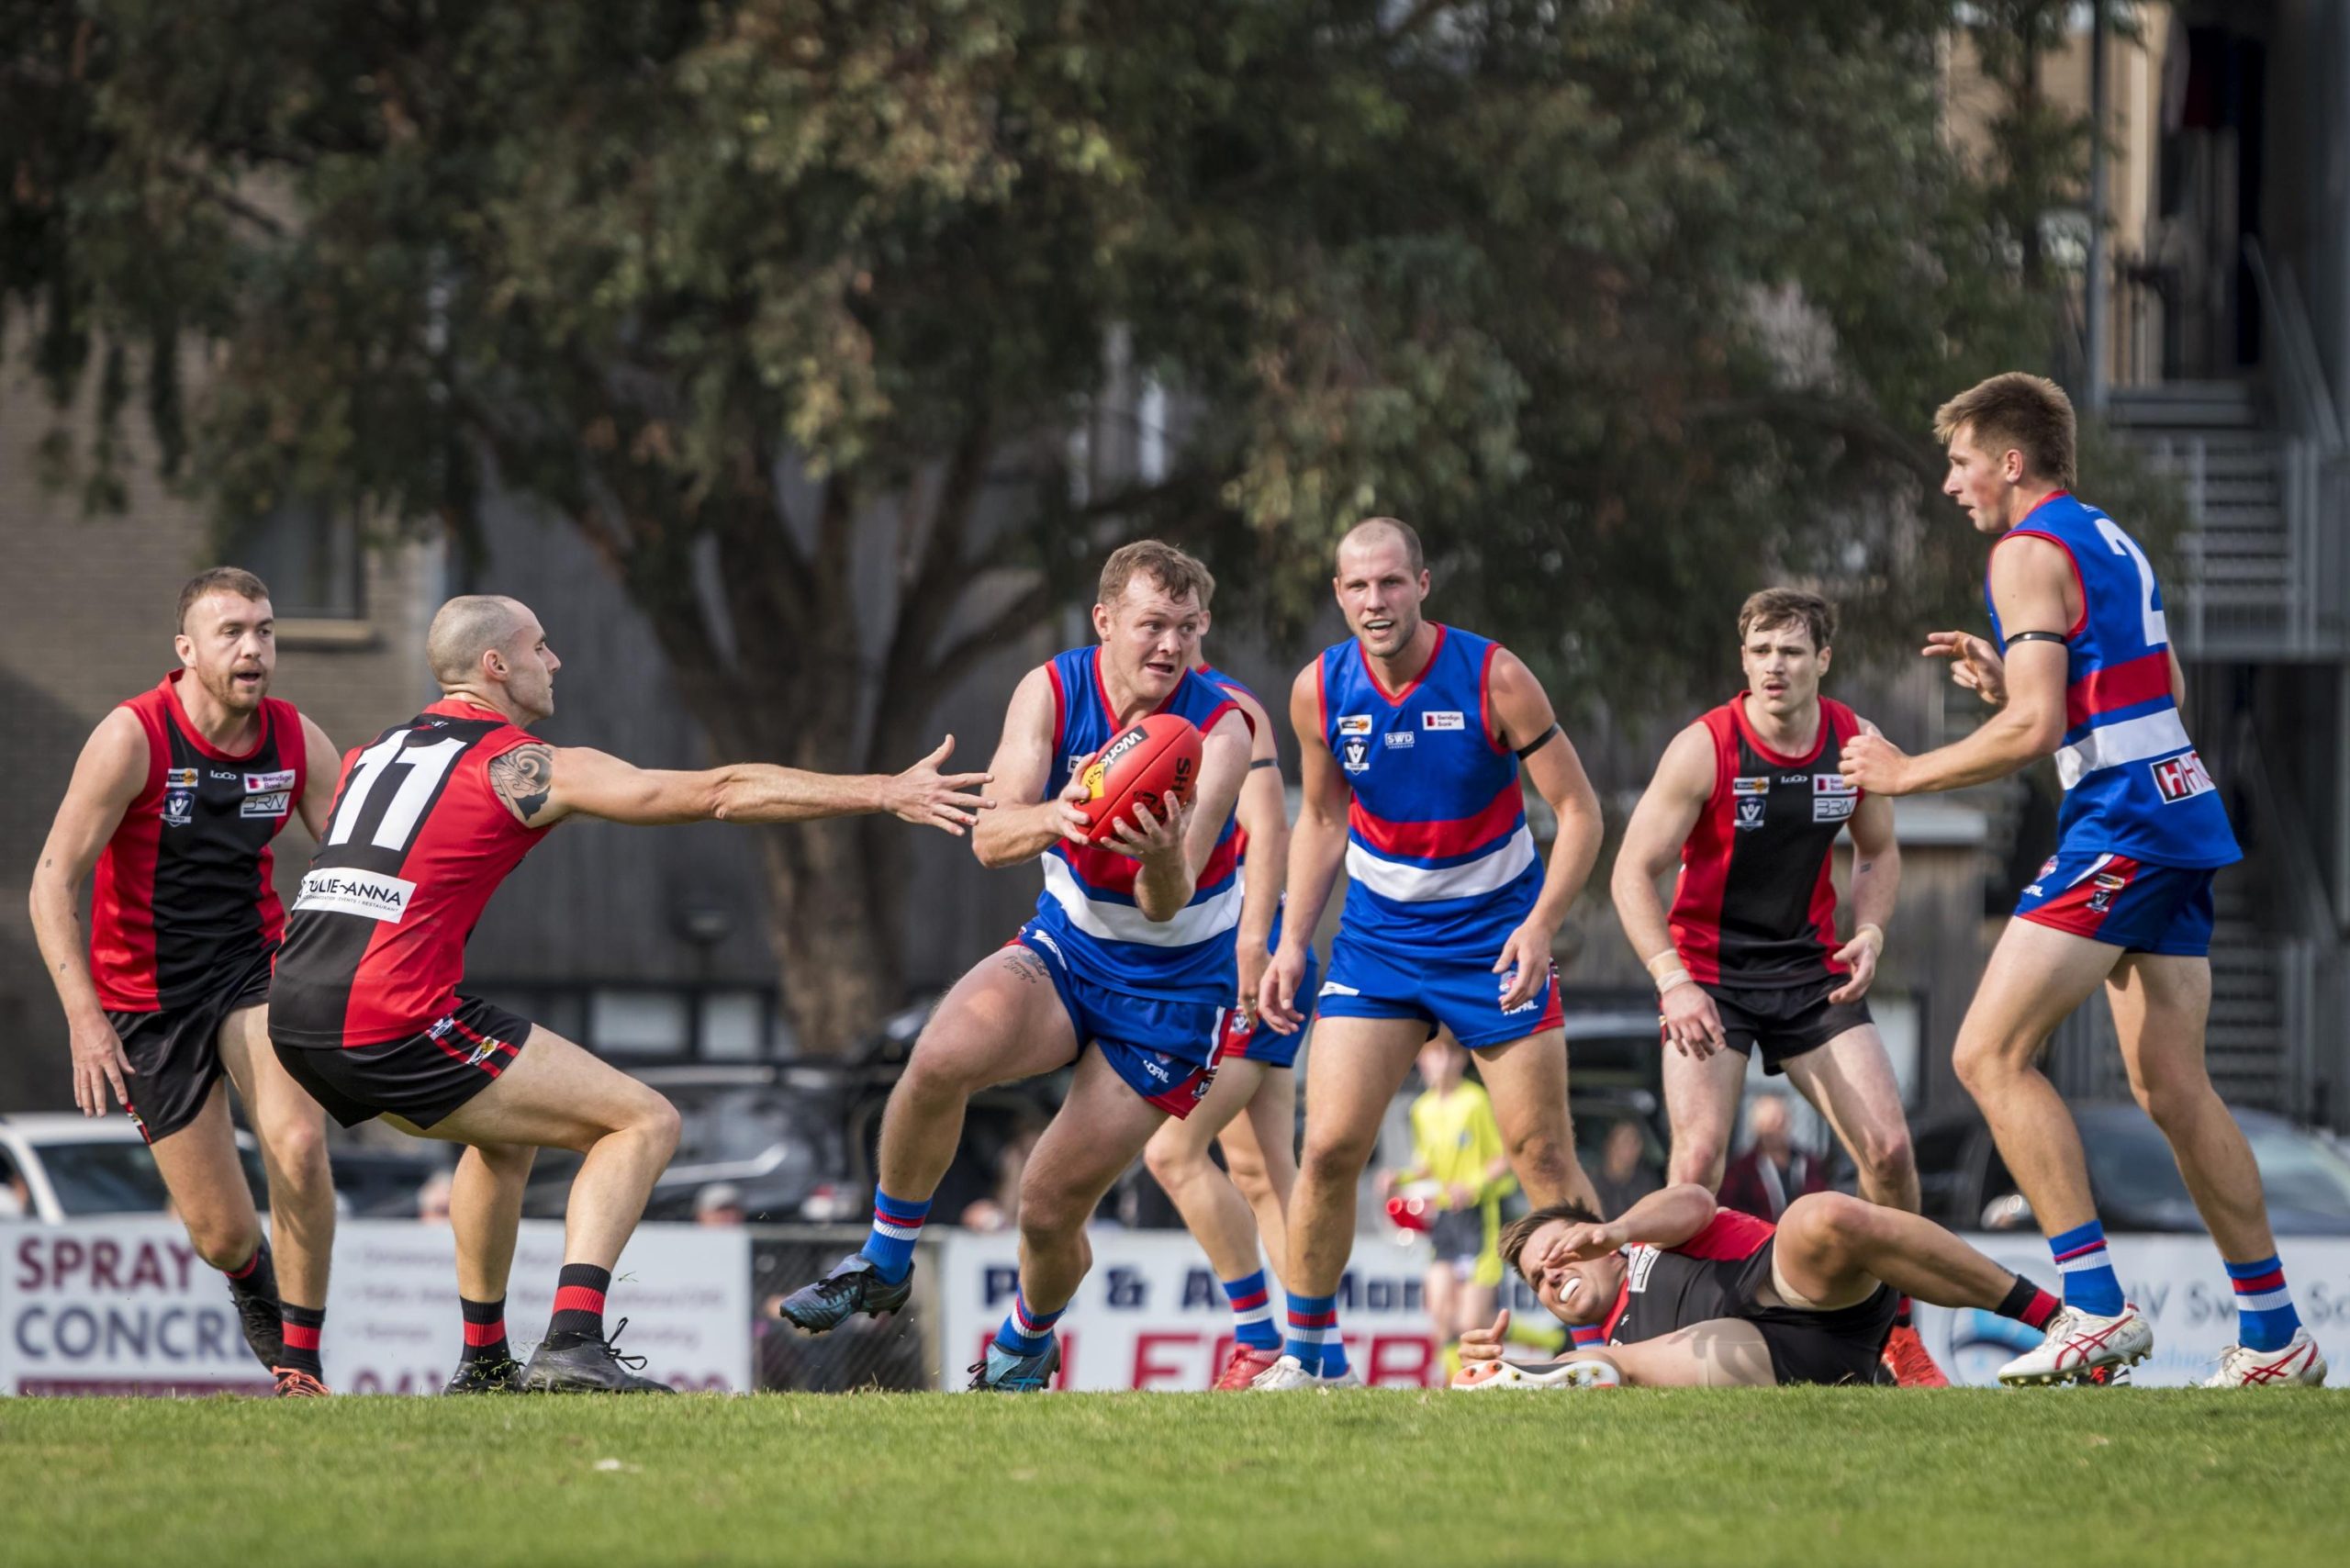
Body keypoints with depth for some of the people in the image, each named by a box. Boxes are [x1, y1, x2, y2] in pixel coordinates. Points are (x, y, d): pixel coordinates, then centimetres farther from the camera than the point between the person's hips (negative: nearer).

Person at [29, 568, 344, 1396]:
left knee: (298, 1145, -26)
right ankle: (252, 1284, 38)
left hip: (252, 963, 2)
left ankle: (301, 1359, -10)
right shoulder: (131, 738, -17)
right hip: (145, 995, -2)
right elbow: (52, 882, -15)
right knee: (222, 1233, -2)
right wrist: (84, 1018, -24)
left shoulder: (298, 743, -5)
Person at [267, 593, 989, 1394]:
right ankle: (572, 1341, -17)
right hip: (395, 1020, -8)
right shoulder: (522, 766, -1)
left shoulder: (373, 752, 20)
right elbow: (720, 793, -3)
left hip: (296, 1017, 8)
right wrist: (885, 792, -2)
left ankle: (483, 1360, 34)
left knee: (508, 1133, 33)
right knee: (644, 1123, -1)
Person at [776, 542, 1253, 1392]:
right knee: (942, 1056, -30)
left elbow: (1168, 906, -29)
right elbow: (990, 835, -25)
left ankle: (1027, 1340, 31)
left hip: (1171, 987, -2)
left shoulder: (1219, 730, -21)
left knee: (1051, 1206, -4)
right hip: (1066, 946, 2)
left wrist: (1163, 858, -53)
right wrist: (1053, 818, -47)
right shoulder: (1051, 691, -12)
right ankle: (885, 1262, -8)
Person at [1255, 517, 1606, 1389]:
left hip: (1495, 933, -3)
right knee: (1329, 1146, -7)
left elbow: (1579, 810, -12)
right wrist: (1293, 943, 1)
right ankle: (1309, 1353, 7)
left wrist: (1539, 925, -25)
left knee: (1542, 1153, -3)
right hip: (1379, 931, 3)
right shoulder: (1320, 690, -7)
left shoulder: (1493, 679, -17)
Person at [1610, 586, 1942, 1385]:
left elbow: (1878, 852, 14)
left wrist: (1869, 932, -5)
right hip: (1709, 974, -3)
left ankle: (1898, 1330, 11)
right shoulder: (1704, 749, -16)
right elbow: (1632, 873, -13)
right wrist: (1674, 982, -23)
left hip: (1813, 973, 3)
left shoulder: (1856, 743, -4)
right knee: (1699, 1156, -20)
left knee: (1889, 1147, -6)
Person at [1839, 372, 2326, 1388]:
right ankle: (2274, 1336, 8)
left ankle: (2096, 1306, -18)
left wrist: (1906, 773, -5)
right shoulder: (2111, 543, 21)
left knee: (1990, 1055, -10)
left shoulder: (2030, 552, -8)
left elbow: (2034, 729, -17)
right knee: (2172, 1090, 9)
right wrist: (2005, 677, 22)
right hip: (2183, 815, 10)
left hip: (2118, 826, -9)